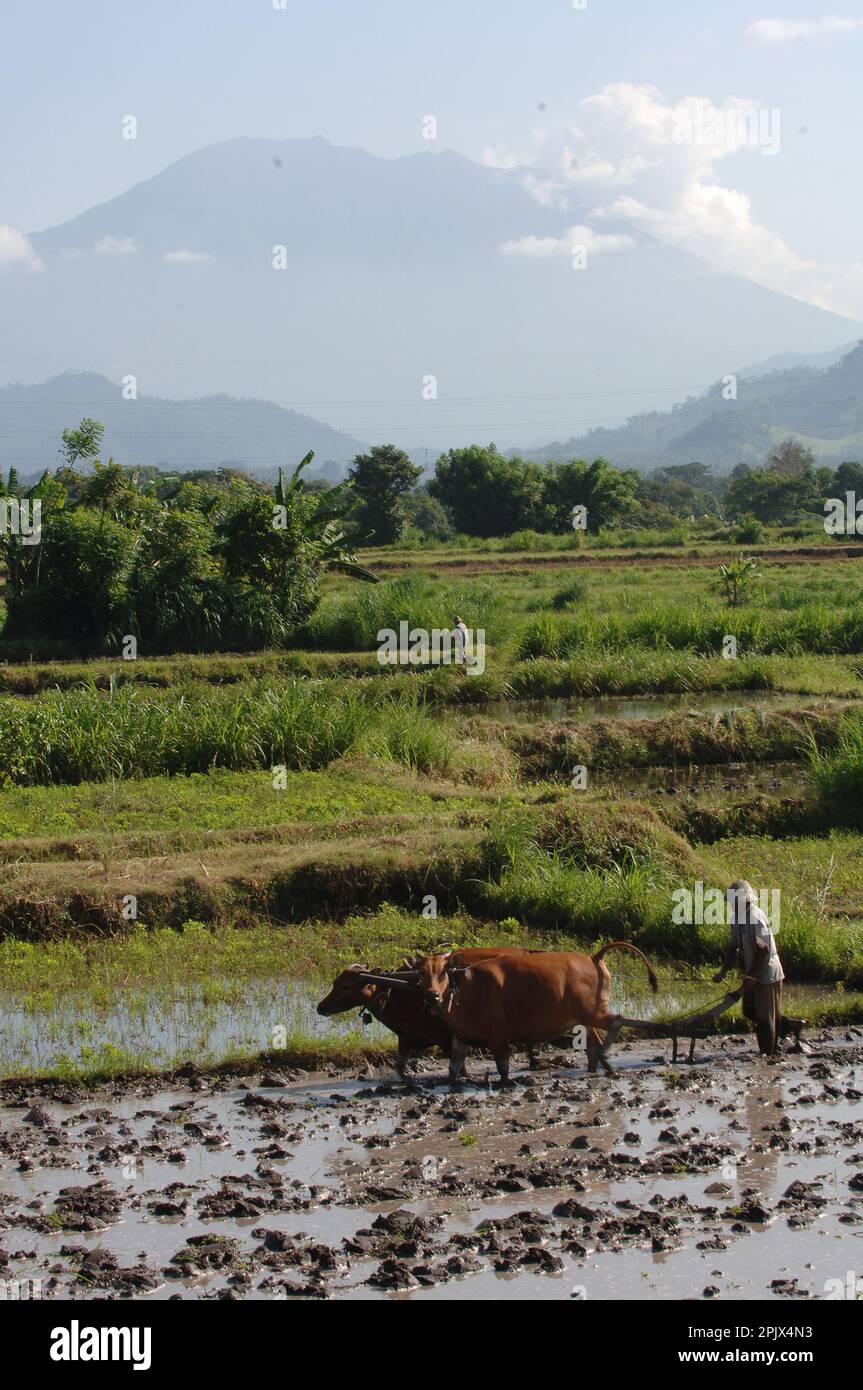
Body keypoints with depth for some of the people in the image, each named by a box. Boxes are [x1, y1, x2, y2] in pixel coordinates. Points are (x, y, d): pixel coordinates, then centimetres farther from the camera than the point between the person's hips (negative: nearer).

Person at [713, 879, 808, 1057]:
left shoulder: (755, 918, -22)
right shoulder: (735, 918, 6)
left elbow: (764, 950, -25)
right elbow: (733, 947, 14)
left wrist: (751, 976, -23)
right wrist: (723, 972, 4)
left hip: (767, 972, -10)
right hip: (752, 974, 10)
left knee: (765, 1016, -1)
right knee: (750, 1011, 17)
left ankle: (768, 1053, 11)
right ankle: (792, 1026, 28)